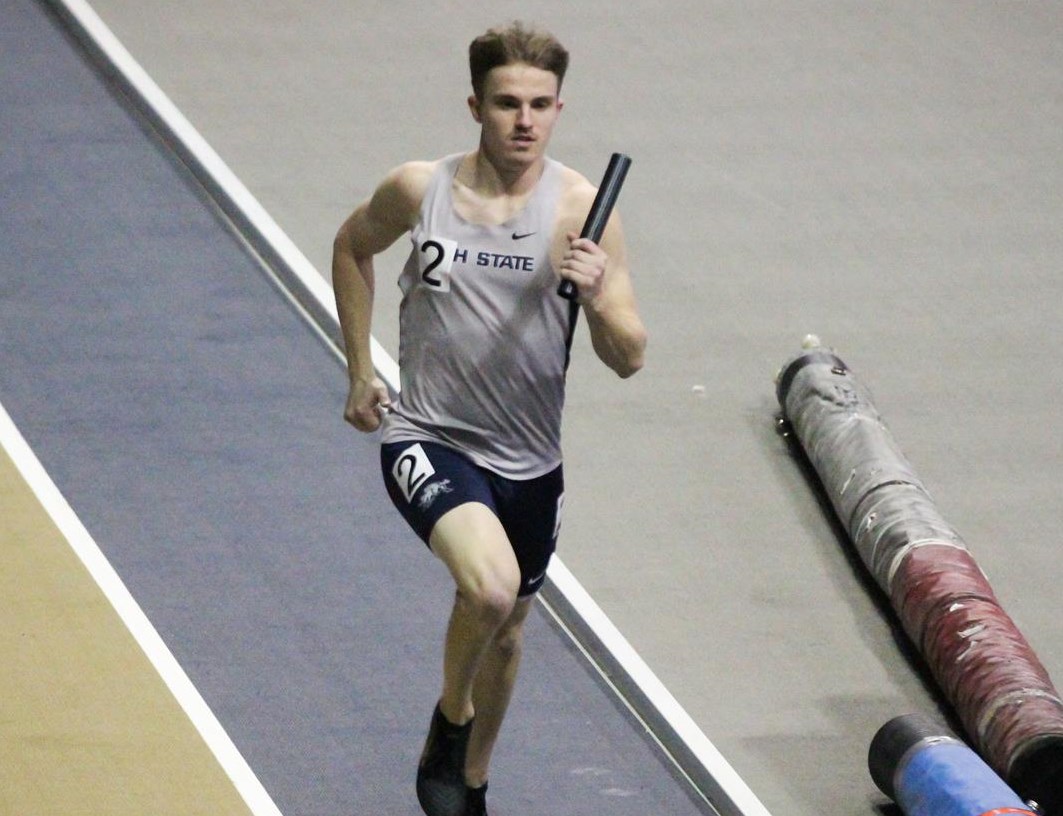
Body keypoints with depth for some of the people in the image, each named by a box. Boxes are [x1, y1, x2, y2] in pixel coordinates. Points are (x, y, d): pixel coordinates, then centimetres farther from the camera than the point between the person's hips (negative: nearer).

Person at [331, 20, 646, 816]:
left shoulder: (583, 211, -10)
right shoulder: (418, 191, -8)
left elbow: (628, 359, -10)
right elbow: (352, 247, 15)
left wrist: (596, 294, -30)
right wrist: (360, 369, 13)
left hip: (528, 459, 3)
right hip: (428, 440, -3)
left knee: (506, 631, 20)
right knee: (490, 586, -29)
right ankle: (450, 721, 0)